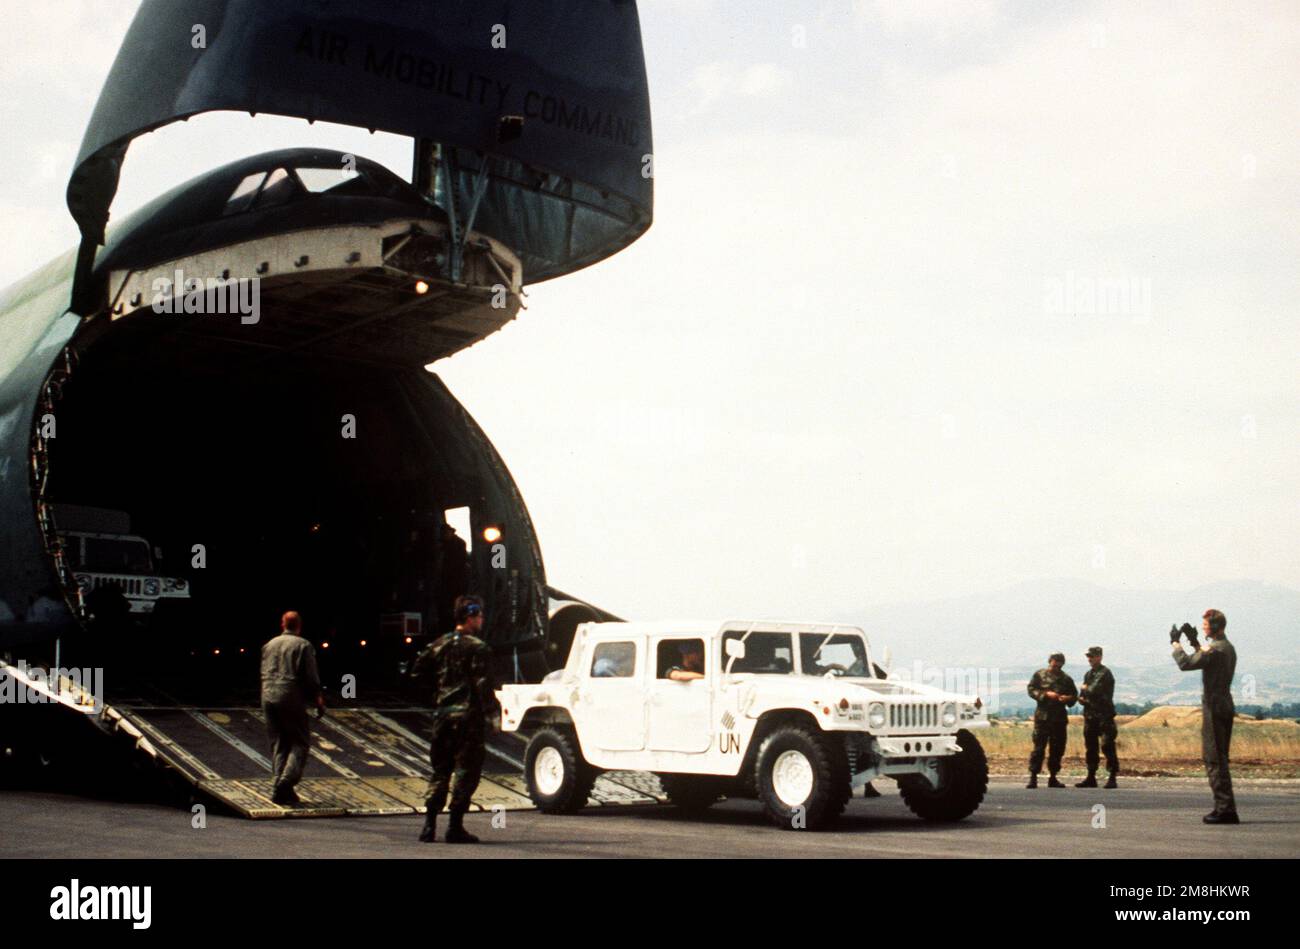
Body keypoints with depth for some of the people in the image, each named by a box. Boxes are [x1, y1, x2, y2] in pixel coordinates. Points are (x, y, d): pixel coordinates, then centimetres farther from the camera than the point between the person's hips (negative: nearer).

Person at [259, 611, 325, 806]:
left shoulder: (269, 645, 14)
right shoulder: (303, 646, -4)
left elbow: (264, 674, 19)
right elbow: (311, 677, -7)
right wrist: (318, 699, 3)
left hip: (268, 697, 6)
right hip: (292, 699, -6)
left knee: (278, 744, 11)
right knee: (300, 742, 0)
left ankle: (278, 790, 7)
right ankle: (287, 781, -18)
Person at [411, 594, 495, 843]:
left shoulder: (440, 644, 9)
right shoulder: (478, 648, -9)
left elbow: (418, 672, 9)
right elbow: (483, 685, -15)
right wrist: (490, 706, -4)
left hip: (442, 713, 6)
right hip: (468, 715, -6)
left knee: (440, 770, 13)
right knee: (466, 771, 0)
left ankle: (429, 825, 8)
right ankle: (455, 827, -3)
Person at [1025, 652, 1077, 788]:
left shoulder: (1066, 679, 11)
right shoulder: (1039, 675, 3)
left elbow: (1074, 696, 15)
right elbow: (1031, 690, -2)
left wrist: (1068, 698, -8)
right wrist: (1046, 694, -16)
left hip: (1060, 718, 4)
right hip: (1042, 716, -4)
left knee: (1057, 749, 7)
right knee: (1038, 747, -7)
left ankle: (1053, 778, 17)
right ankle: (1033, 777, -5)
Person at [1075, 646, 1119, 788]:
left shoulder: (1104, 673, -9)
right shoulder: (1088, 674, 16)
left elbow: (1094, 690, -21)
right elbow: (1082, 695, 19)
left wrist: (1085, 688, -1)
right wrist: (1082, 698, -4)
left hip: (1104, 715, -8)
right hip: (1090, 715, 8)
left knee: (1107, 746, -11)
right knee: (1090, 747, 10)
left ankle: (1112, 778, -9)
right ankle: (1091, 778, 16)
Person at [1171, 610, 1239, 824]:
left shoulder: (1216, 649, -16)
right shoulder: (1228, 648, 15)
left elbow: (1185, 663, -20)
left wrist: (1175, 643, -6)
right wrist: (1194, 642, 24)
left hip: (1214, 708, -10)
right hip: (1225, 707, 10)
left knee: (1214, 760, -9)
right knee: (1220, 759, 14)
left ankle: (1225, 809, -12)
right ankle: (1226, 808, 16)